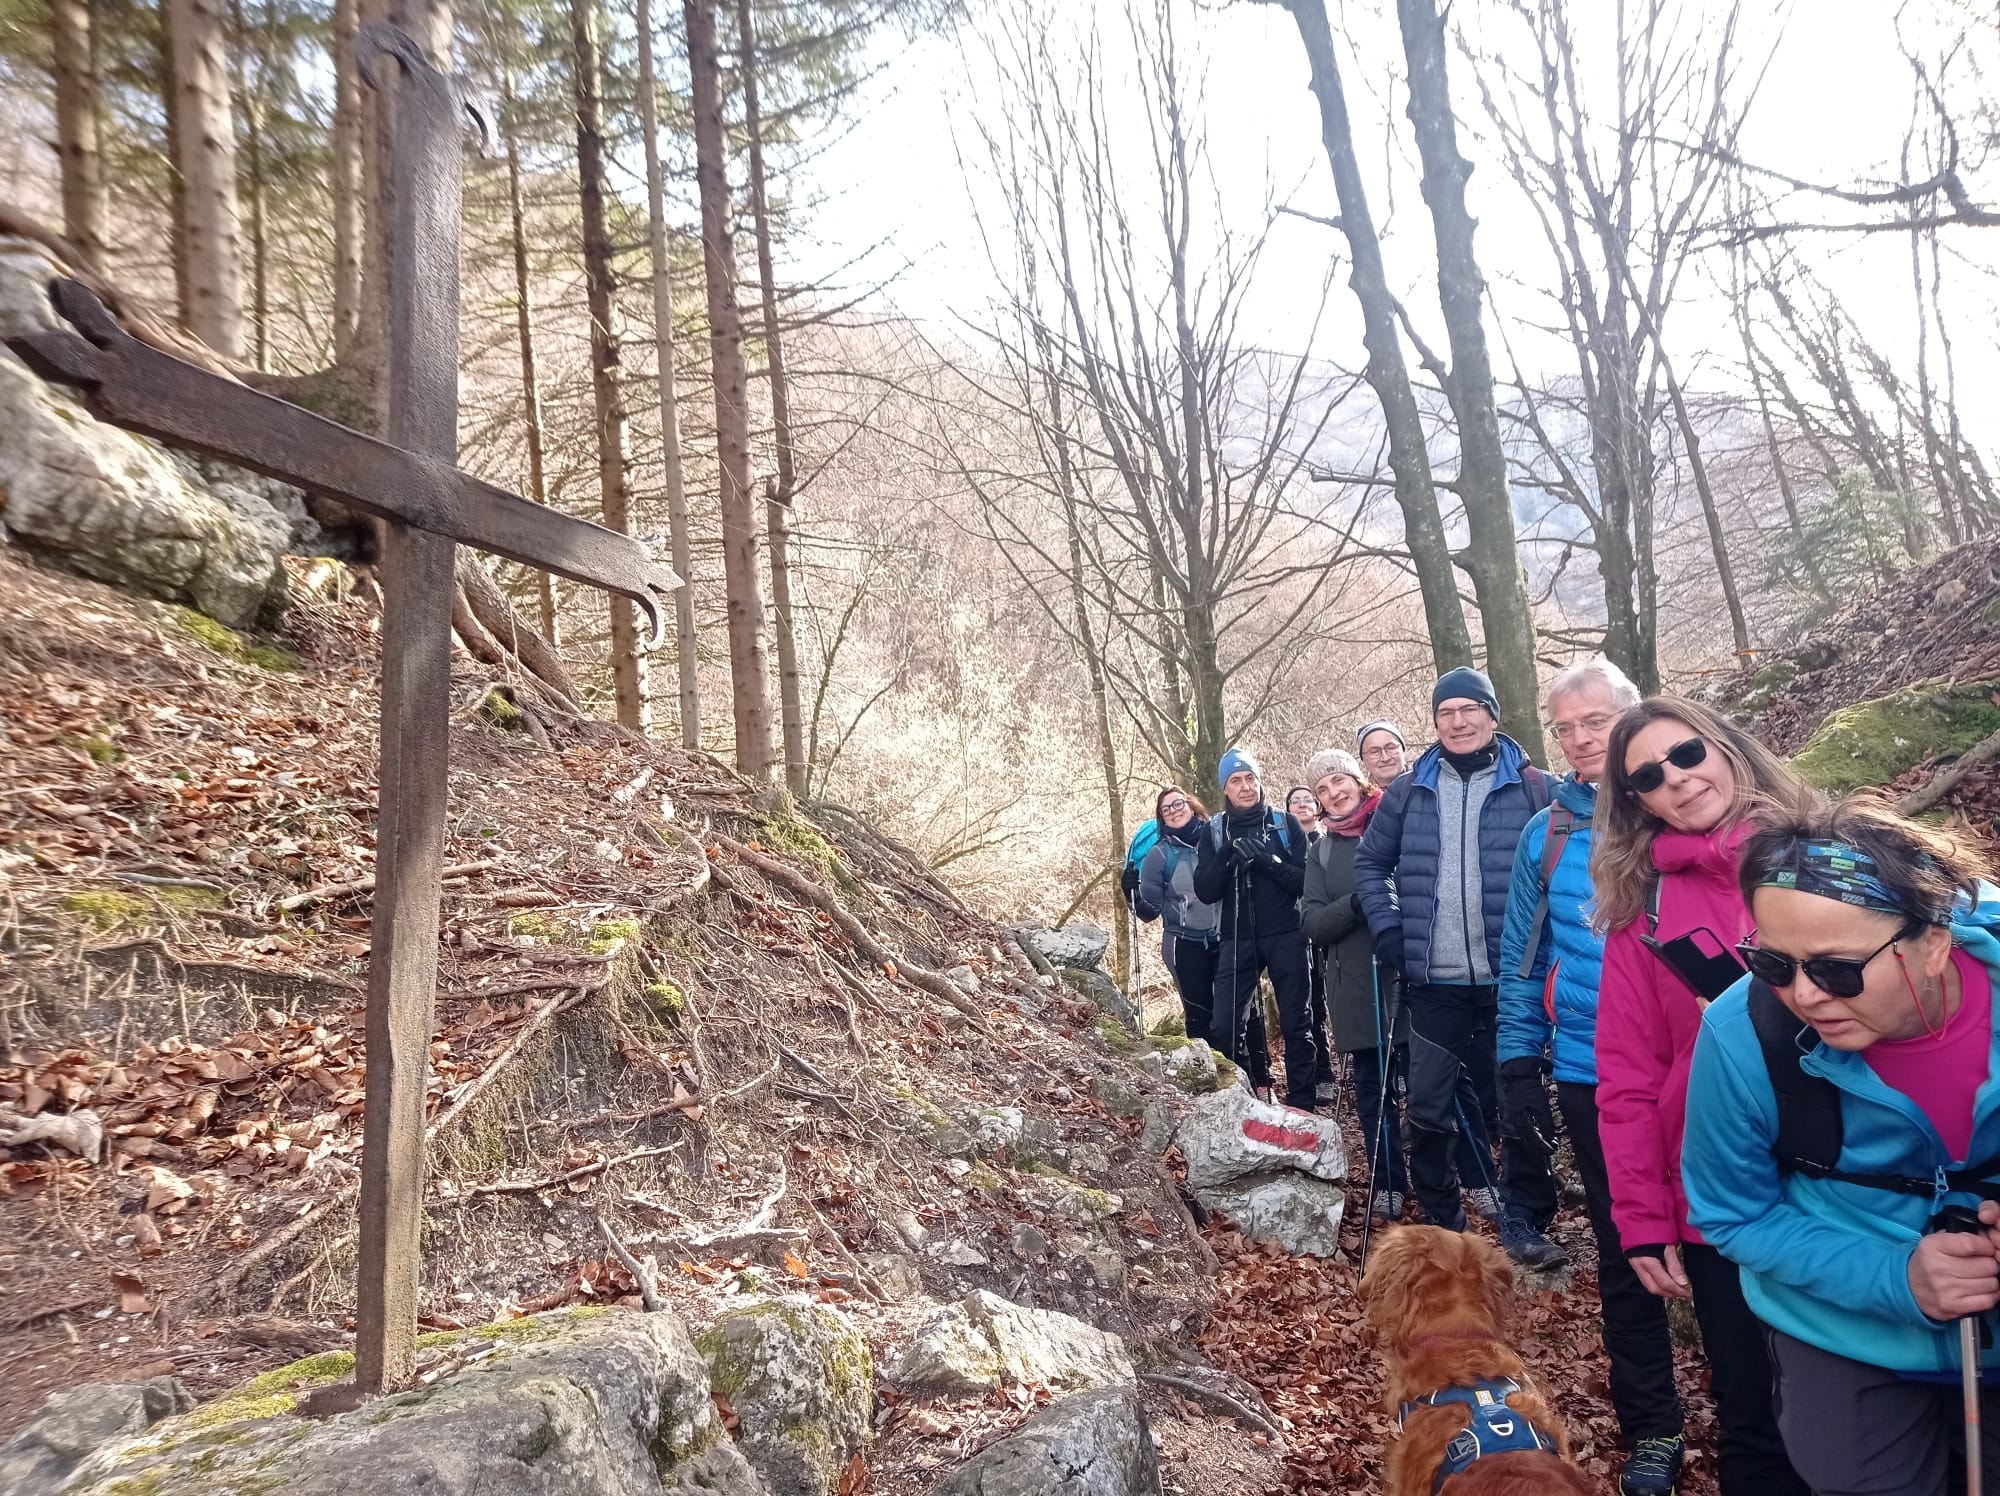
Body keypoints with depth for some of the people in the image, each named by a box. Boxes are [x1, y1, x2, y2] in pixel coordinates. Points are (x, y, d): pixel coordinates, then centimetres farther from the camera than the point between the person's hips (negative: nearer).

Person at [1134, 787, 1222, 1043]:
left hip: (1225, 940, 2)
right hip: (1187, 946, -2)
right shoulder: (1160, 854, -3)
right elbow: (1150, 912, -2)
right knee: (1200, 1016, 5)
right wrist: (1134, 897, -21)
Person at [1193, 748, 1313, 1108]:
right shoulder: (1214, 831, 5)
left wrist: (1267, 860, -20)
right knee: (1224, 1028, -4)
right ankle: (1254, 1088, 19)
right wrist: (1227, 857, -17)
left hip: (1286, 937, -1)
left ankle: (1301, 1102, 16)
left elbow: (1307, 881, -5)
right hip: (1238, 940, 1)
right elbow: (1205, 892, -1)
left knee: (1296, 1024, 4)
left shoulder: (1285, 824, 2)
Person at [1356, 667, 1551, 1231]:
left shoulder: (1532, 787, -2)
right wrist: (1387, 929, 1)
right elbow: (1370, 861, 13)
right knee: (1429, 1106, 7)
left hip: (1511, 978, -2)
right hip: (1434, 982, 2)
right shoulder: (1408, 792, 5)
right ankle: (1441, 1222, 25)